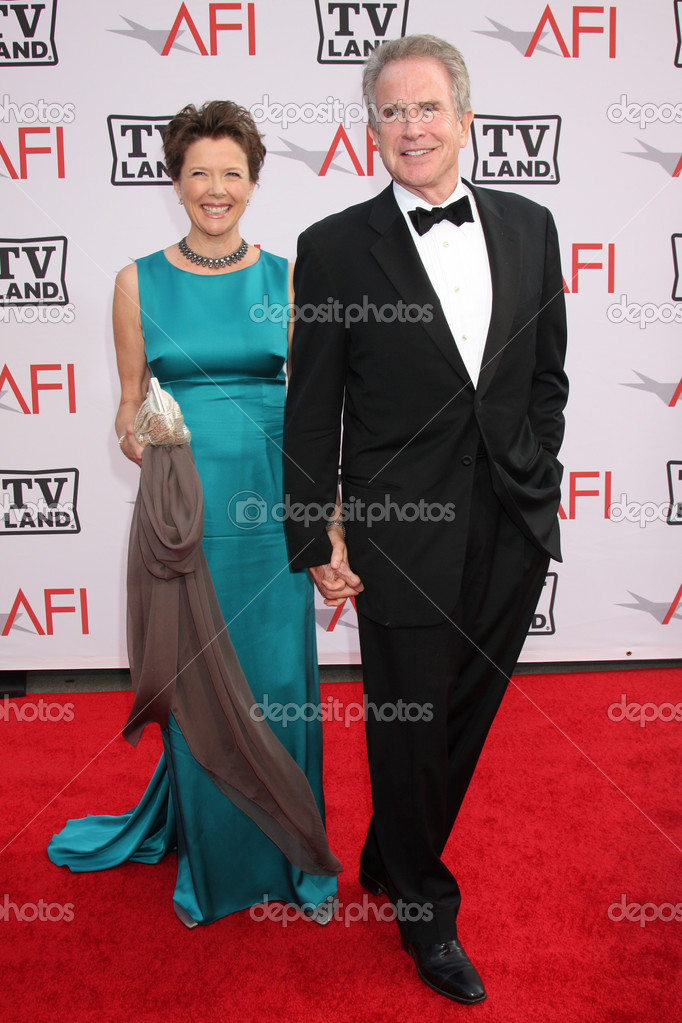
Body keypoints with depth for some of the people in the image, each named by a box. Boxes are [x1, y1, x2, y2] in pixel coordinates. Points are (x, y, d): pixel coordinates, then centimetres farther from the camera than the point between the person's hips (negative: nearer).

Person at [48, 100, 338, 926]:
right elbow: (131, 400, 9)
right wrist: (133, 434, -14)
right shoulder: (140, 282, 4)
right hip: (185, 499, 0)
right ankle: (210, 857, 32)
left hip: (273, 499, 1)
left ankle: (289, 856, 29)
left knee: (280, 674, 6)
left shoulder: (286, 278, 5)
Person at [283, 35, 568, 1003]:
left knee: (466, 716, 17)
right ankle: (426, 910, 35)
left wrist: (533, 479, 7)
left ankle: (389, 860, 44)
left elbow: (549, 375, 13)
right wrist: (318, 540, -6)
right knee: (409, 726, 8)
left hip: (512, 529, 5)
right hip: (402, 535, -4)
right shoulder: (334, 248, -5)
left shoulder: (529, 226, 7)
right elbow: (312, 410, -4)